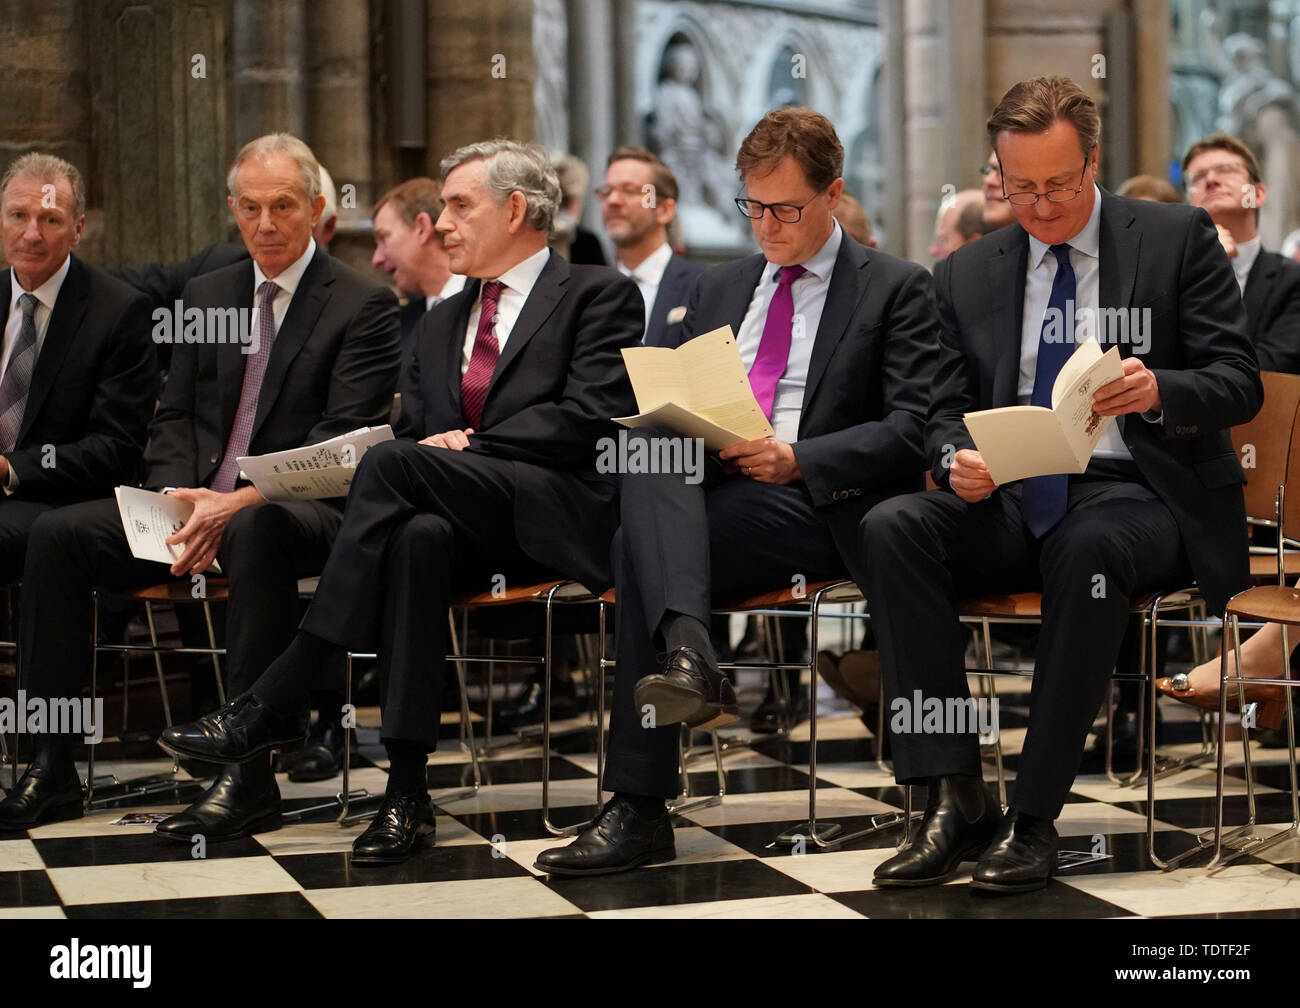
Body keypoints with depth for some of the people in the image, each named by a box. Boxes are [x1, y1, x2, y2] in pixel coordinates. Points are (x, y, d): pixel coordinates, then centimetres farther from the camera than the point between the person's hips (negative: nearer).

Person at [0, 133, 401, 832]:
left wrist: (238, 502, -25)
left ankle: (247, 775, -38)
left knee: (255, 531, -40)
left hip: (295, 506, -6)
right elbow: (174, 416, 15)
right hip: (198, 504, 6)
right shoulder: (206, 295, 17)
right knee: (57, 533, -13)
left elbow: (341, 440, -12)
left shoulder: (365, 307, -3)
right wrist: (178, 501, -7)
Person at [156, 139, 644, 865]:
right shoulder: (443, 321, 30)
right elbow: (416, 428, 24)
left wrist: (470, 447, -11)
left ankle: (276, 703, -32)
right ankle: (408, 792, -39)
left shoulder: (601, 296, 8)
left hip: (556, 518, -5)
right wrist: (428, 446, -1)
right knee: (419, 535, -35)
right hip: (461, 517, 5)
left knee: (394, 465, -30)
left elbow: (590, 419, -6)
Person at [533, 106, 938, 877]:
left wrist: (798, 459, -16)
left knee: (641, 544, -30)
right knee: (651, 457, -31)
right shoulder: (720, 291, 26)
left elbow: (912, 428, -3)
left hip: (825, 510, -5)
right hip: (711, 499, 5)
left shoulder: (897, 289, 8)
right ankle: (688, 656, -48)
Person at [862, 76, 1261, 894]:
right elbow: (946, 413, 12)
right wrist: (958, 459, -14)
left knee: (1092, 547, -38)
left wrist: (1160, 390, -25)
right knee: (892, 527, -25)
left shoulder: (1178, 239, 3)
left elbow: (1240, 383, -3)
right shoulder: (967, 276, 13)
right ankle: (956, 798, -25)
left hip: (1138, 495, -4)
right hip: (1012, 499, 4)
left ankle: (1034, 818, -30)